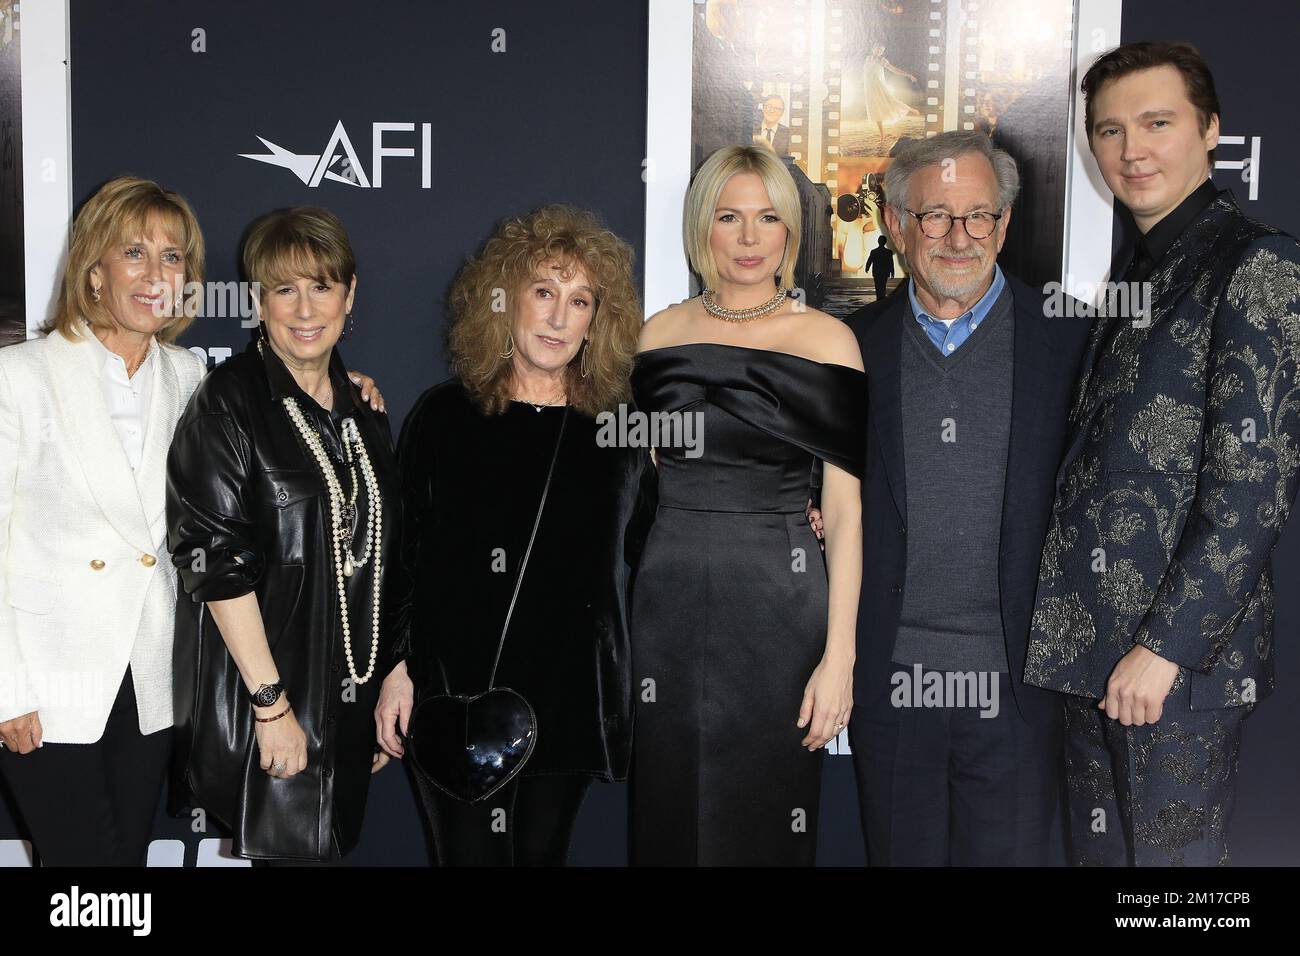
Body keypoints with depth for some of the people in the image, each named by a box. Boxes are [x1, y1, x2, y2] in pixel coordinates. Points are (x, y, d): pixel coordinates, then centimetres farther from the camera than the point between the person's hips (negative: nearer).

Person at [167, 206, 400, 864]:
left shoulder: (361, 411, 12)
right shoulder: (228, 402, -8)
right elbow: (216, 560, -14)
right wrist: (272, 703, -18)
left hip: (350, 704, 6)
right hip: (260, 699, -6)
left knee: (333, 847, 10)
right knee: (293, 854, -5)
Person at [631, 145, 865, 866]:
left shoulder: (825, 340, -3)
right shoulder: (661, 334, 7)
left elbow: (846, 512, -6)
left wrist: (839, 656, -11)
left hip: (777, 603, -3)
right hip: (667, 602, 3)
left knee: (766, 816, 7)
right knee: (668, 816, 12)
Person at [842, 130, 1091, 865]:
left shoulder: (1069, 337, 1)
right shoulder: (855, 344, 6)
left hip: (1018, 681, -1)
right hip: (891, 680, 2)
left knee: (1012, 853, 7)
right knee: (900, 853, 13)